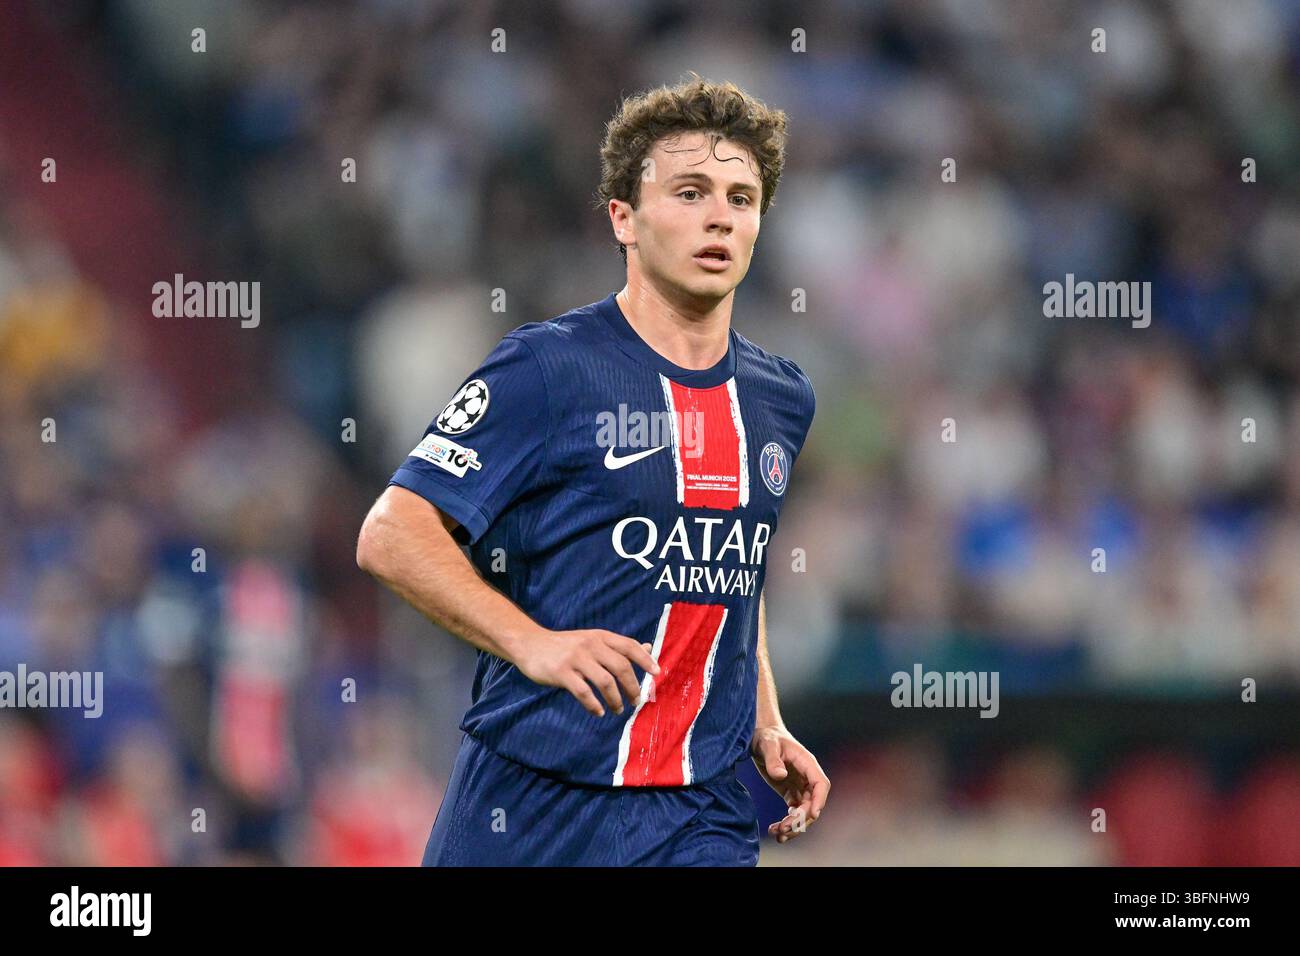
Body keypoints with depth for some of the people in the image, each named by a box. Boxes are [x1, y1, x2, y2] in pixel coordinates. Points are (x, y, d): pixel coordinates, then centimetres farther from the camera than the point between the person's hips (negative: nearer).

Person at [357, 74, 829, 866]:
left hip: (702, 817, 4)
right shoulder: (550, 369, -7)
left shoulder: (781, 399, 13)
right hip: (530, 807, -4)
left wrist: (766, 727, 16)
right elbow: (392, 535, -11)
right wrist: (533, 643, -22)